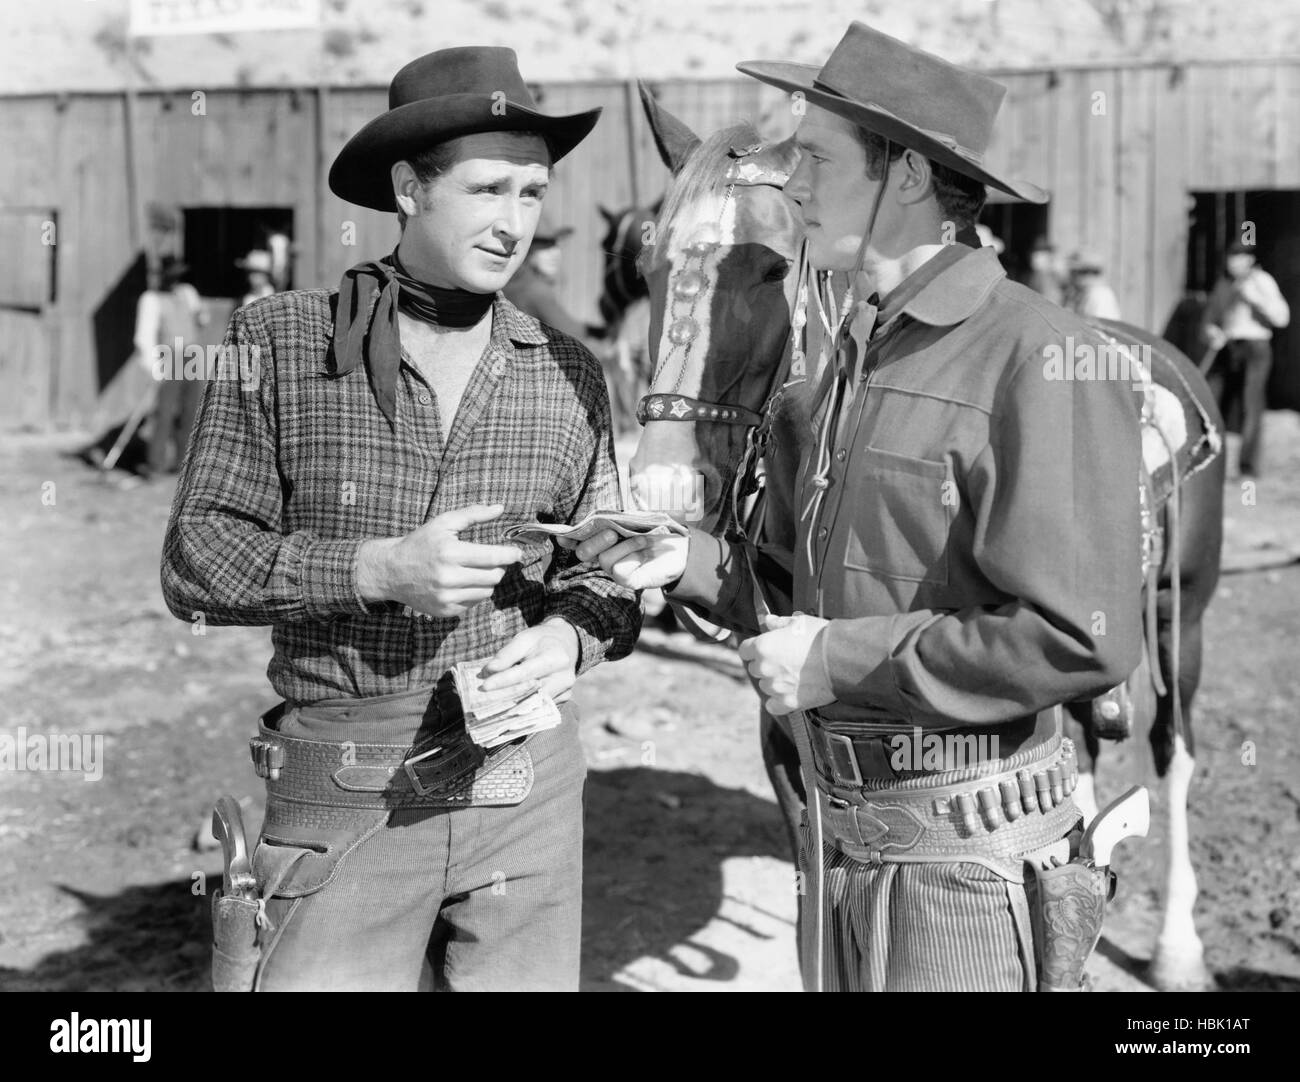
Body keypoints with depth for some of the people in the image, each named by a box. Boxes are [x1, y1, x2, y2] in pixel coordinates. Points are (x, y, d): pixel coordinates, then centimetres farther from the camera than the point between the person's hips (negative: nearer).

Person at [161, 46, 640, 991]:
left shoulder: (569, 375, 4)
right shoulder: (281, 342, -3)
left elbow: (607, 575, 10)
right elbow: (196, 560, -5)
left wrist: (569, 638, -12)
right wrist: (377, 569, -19)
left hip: (526, 793, 3)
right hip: (342, 803, -2)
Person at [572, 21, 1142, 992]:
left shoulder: (1039, 358, -18)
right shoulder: (858, 349, 9)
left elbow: (1081, 642, -23)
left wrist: (837, 659, -20)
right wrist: (700, 564, -1)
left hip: (963, 846, -8)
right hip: (839, 826, 8)